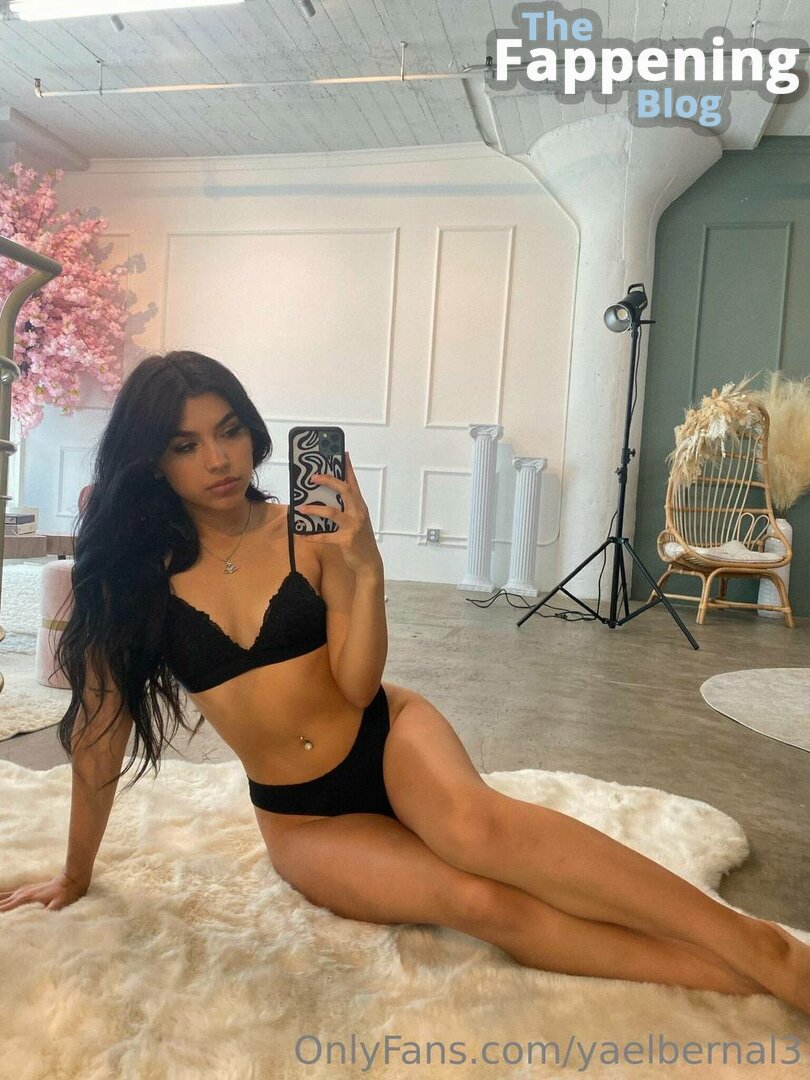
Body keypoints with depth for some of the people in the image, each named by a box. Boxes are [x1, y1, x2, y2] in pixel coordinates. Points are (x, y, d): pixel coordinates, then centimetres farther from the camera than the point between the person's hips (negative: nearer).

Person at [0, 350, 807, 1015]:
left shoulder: (309, 533, -9)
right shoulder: (130, 570, -8)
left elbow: (357, 686, -12)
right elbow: (99, 733, 0)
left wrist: (365, 569, -27)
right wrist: (75, 876, 9)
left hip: (387, 737, 0)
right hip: (302, 821, 1)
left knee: (478, 824, -34)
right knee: (479, 901, -25)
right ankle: (730, 978, -18)